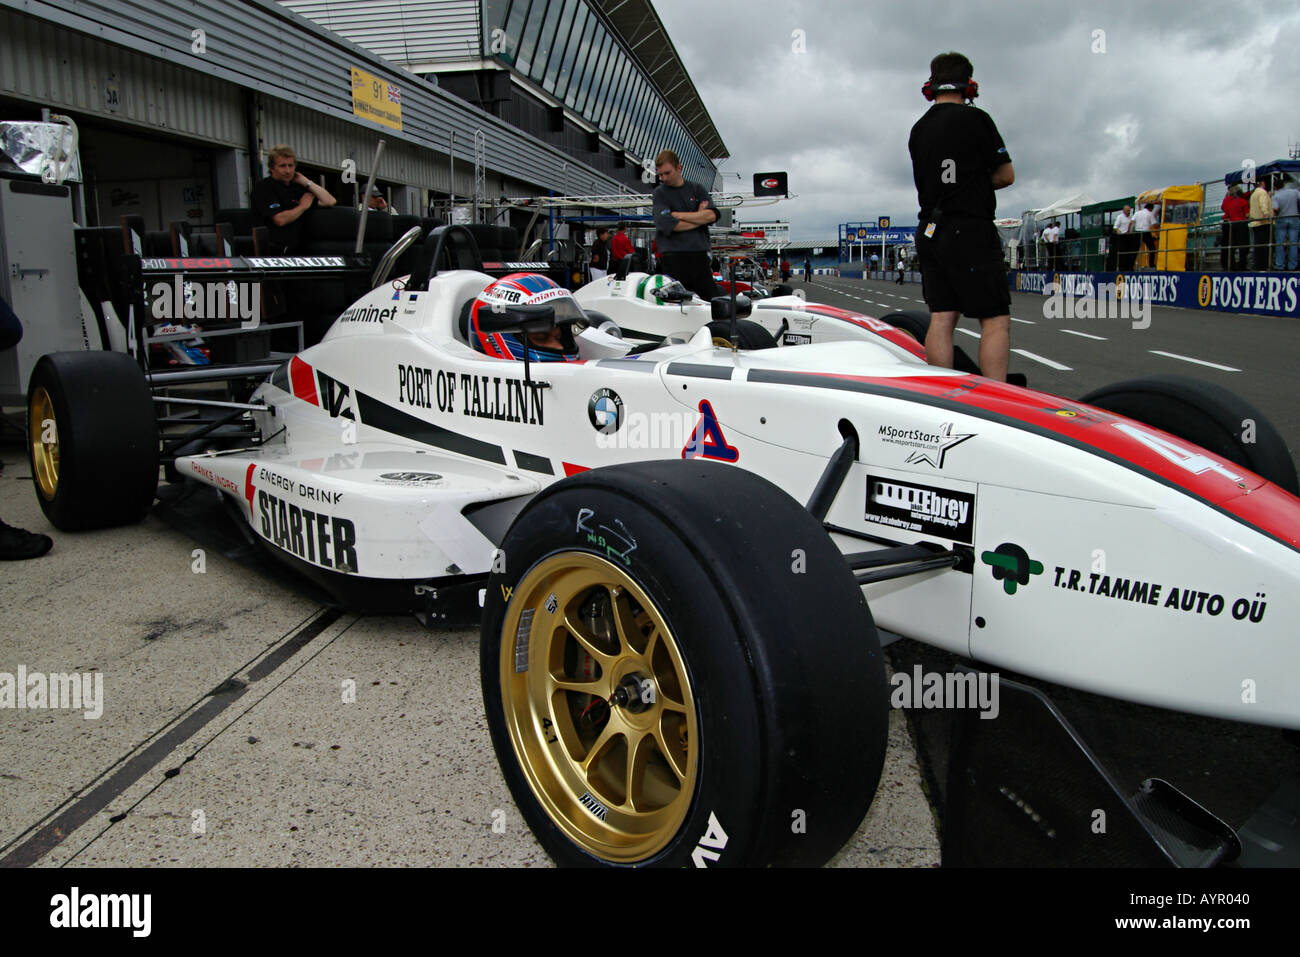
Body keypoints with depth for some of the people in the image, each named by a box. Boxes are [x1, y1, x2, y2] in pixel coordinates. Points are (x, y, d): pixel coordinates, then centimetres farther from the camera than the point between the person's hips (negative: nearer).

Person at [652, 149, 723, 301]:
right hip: (674, 258, -3)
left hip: (699, 255, 3)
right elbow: (669, 225, -9)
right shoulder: (660, 193, 6)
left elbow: (712, 215, -3)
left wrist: (679, 215, -5)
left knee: (714, 301, 0)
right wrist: (699, 217, 0)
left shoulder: (697, 189, 14)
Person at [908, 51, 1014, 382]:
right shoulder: (975, 118, -5)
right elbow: (1006, 175, 0)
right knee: (996, 319, -5)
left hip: (929, 233, 7)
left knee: (941, 318, 4)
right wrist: (978, 181, 15)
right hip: (970, 231, -6)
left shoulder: (918, 130, 13)